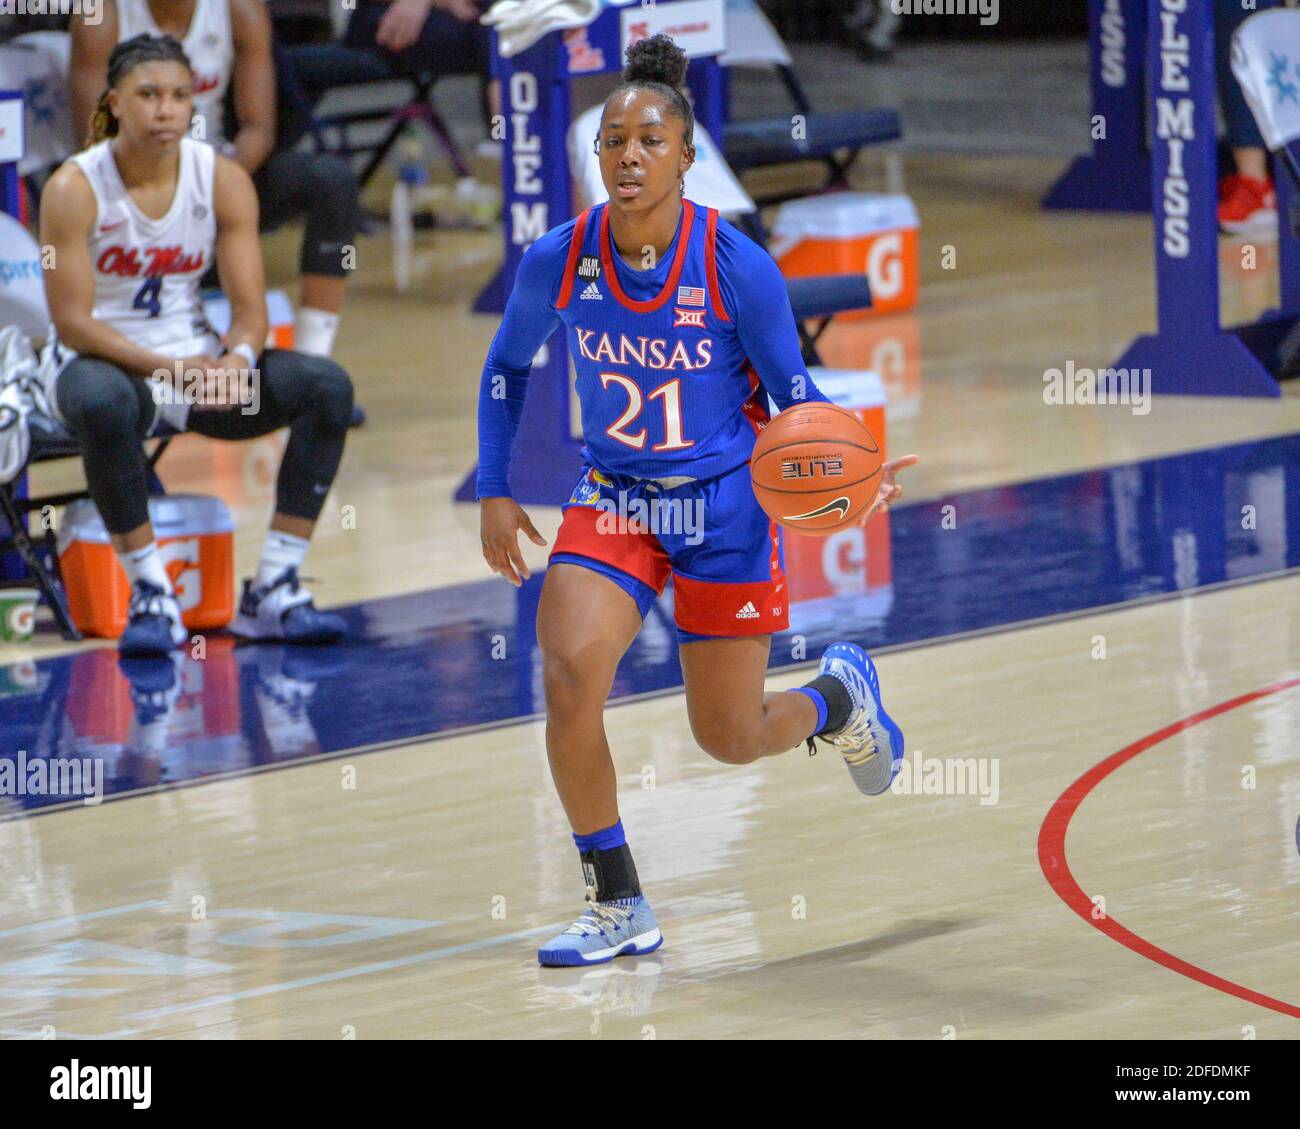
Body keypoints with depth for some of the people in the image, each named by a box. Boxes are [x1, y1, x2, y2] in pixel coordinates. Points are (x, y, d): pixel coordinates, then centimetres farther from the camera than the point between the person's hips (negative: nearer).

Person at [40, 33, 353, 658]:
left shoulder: (223, 179, -4)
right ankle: (150, 594, -27)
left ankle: (273, 591, -16)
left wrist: (237, 360, -30)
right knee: (104, 402, -41)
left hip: (194, 358, 4)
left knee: (327, 385, -18)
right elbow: (71, 323, -18)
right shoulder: (75, 189, -15)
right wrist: (166, 368, -32)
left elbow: (250, 307, -6)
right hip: (96, 360, -4)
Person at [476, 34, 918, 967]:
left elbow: (794, 390, -6)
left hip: (727, 505, -2)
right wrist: (494, 491, 4)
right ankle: (619, 909, -6)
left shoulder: (738, 267, -18)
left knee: (731, 741, 6)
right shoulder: (559, 261, -11)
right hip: (612, 500, 2)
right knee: (568, 680, -22)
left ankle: (837, 696, 43)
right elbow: (507, 366, 8)